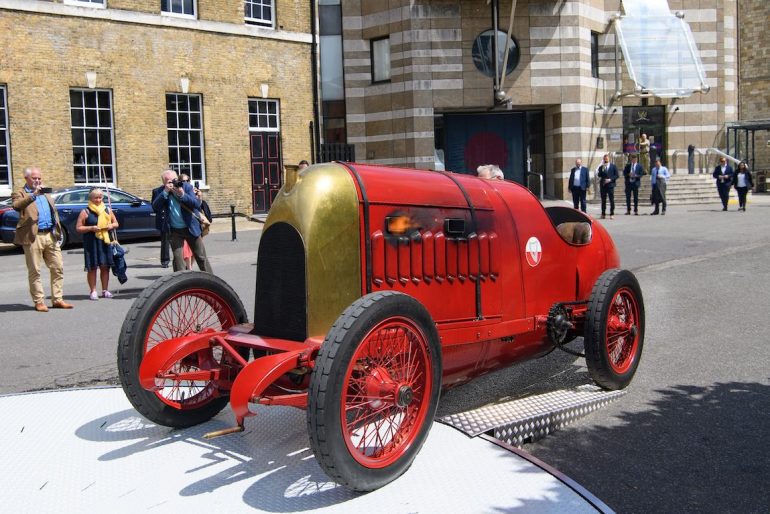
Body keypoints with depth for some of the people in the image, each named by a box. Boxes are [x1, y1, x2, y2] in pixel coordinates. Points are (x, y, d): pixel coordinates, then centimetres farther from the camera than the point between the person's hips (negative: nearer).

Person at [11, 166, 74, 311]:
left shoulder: (46, 194, 22)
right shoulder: (20, 194, 3)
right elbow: (16, 205, -19)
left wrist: (57, 231, 15)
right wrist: (33, 195, -27)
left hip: (50, 236, 6)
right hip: (33, 237, -6)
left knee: (58, 269, 4)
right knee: (34, 271, 0)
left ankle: (57, 299, 10)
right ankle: (39, 302, 6)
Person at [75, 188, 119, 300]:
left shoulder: (107, 210, 12)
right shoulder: (85, 212, 0)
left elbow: (116, 223, 20)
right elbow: (78, 228, -3)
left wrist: (111, 226, -2)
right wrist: (91, 228, -17)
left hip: (105, 241, 4)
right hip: (91, 243, -4)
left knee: (105, 266, 6)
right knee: (92, 267, -2)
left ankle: (105, 290, 15)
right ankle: (93, 291, 3)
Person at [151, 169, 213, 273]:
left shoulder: (186, 186, -7)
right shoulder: (162, 191, -1)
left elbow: (197, 204, -15)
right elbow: (155, 207, -15)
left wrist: (182, 195, -29)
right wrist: (165, 192, -23)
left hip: (191, 228, -1)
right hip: (175, 231, 1)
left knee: (201, 257, 5)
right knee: (178, 259, 2)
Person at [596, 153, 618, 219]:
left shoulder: (613, 166, 6)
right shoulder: (601, 167, 10)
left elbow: (616, 175, 1)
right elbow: (599, 175, -1)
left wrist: (610, 179, -11)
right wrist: (602, 169, -15)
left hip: (610, 185, -2)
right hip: (603, 185, 2)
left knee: (612, 200, -3)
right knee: (603, 200, 5)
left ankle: (612, 214, 0)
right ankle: (603, 214, 9)